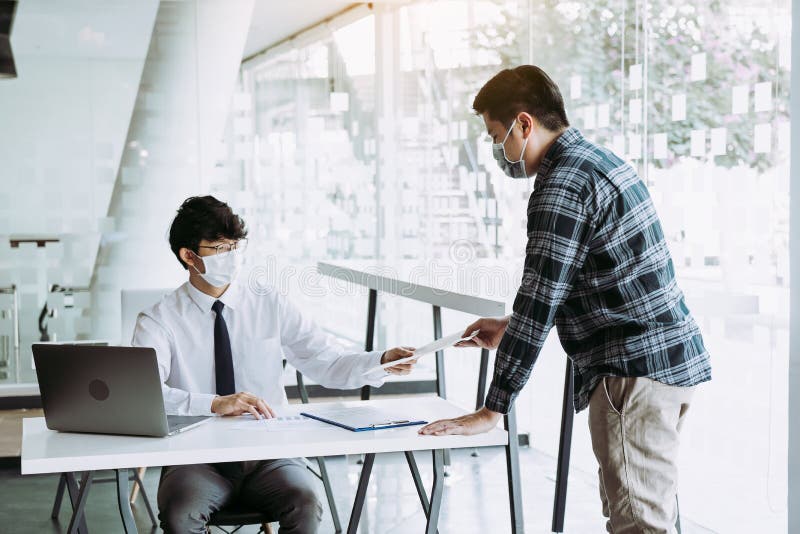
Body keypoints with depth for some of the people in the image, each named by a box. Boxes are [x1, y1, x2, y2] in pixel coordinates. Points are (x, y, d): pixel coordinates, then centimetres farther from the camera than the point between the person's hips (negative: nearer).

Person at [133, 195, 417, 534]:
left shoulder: (272, 308, 8)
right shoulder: (159, 321, 0)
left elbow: (328, 364, 6)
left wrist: (383, 362, -13)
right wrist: (213, 404, -30)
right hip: (197, 459, -2)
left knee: (303, 503, -29)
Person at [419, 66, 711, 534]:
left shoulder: (562, 187, -16)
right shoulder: (601, 160, 15)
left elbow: (539, 299, -18)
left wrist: (492, 411, -13)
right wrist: (513, 327, 27)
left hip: (634, 370, -10)